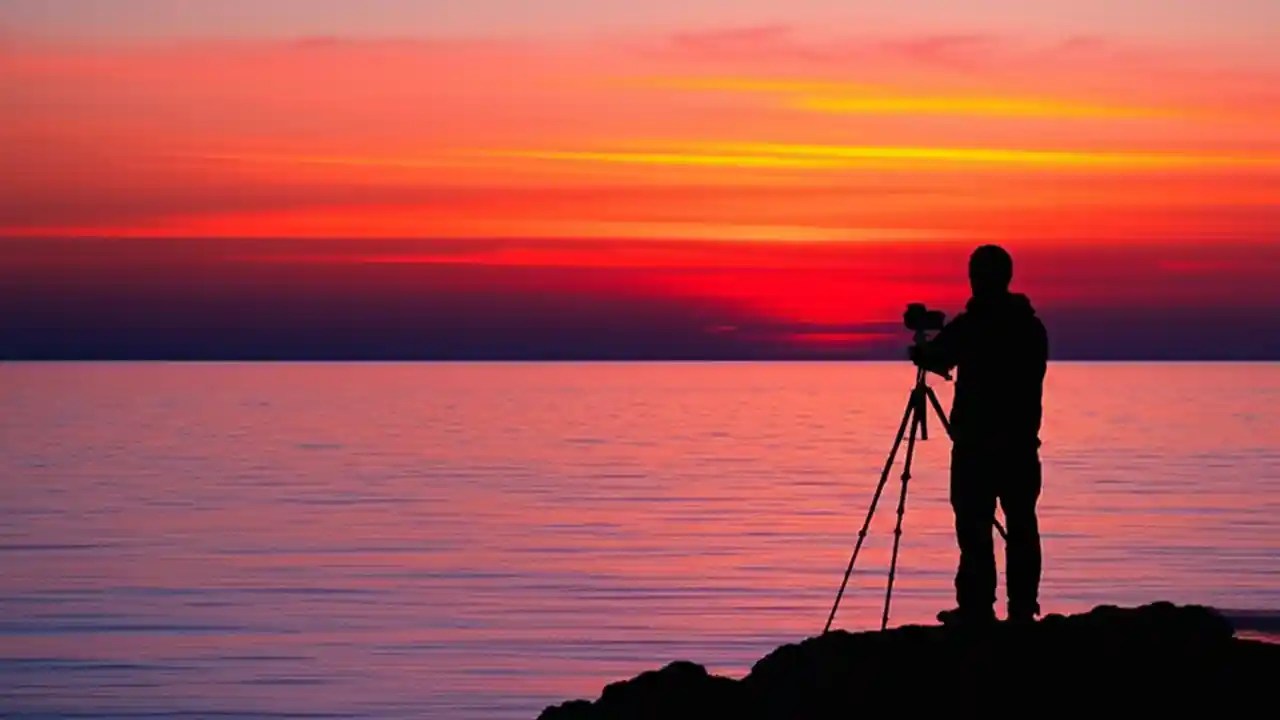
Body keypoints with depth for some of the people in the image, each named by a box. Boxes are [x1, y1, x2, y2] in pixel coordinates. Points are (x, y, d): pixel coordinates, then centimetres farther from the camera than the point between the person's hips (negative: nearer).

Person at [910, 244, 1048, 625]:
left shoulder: (969, 326, -11)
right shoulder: (1032, 326, 6)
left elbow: (933, 357, 0)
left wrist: (921, 351, 22)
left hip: (977, 441, -5)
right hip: (1022, 442, 5)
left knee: (975, 525, -3)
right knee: (1021, 524, 6)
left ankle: (977, 607, -5)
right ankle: (1022, 608, 7)